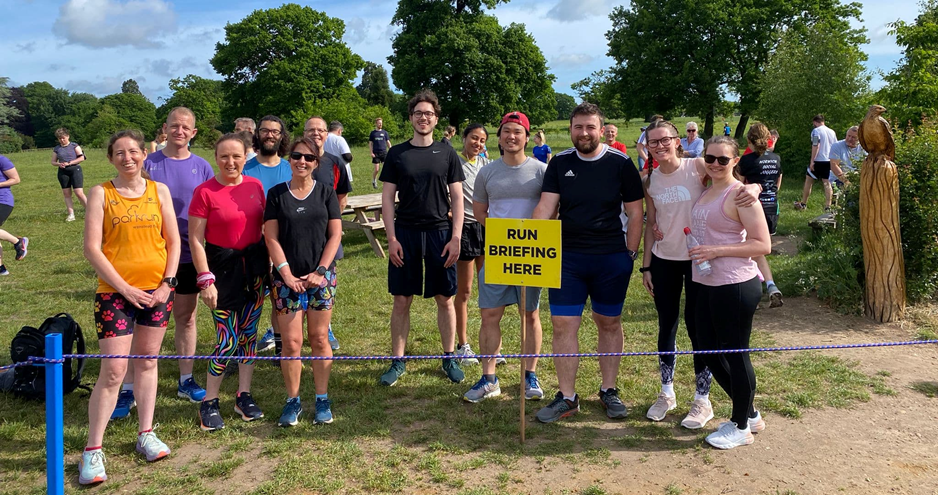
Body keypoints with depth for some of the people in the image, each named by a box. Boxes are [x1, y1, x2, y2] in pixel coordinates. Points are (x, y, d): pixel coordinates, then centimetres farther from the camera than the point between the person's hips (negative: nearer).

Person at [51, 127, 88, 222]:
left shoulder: (74, 146, 1)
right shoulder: (56, 149, 11)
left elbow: (82, 158, -6)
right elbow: (53, 161, 14)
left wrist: (69, 163, -13)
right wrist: (58, 164, -9)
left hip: (75, 169, -4)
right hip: (63, 172, 4)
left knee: (79, 193, -12)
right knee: (66, 194, 3)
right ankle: (71, 215, 6)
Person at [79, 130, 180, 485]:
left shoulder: (159, 191, 6)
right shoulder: (101, 193, -2)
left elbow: (174, 241, 7)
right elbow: (92, 248, -7)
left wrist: (167, 283, -4)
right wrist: (125, 288, -12)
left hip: (157, 289, 3)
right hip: (115, 292, -3)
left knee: (147, 361, 12)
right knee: (113, 370, -6)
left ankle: (146, 434, 24)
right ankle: (93, 449, 5)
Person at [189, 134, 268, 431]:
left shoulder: (255, 186, 4)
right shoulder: (205, 192, -10)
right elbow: (195, 239, -10)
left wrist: (268, 264, 8)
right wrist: (206, 280, -13)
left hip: (254, 264, 5)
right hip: (222, 266, -5)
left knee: (249, 333, 11)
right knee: (228, 339, -4)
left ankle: (244, 396, 25)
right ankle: (209, 403, 13)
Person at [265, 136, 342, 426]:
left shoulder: (325, 191, 5)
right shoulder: (277, 193, 4)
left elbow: (335, 235, 2)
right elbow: (271, 238, 0)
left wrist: (320, 271, -7)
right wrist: (287, 274, -9)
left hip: (321, 277, 0)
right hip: (287, 277, 0)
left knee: (319, 339, 5)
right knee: (291, 342, -1)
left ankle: (322, 399, 16)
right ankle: (293, 400, 14)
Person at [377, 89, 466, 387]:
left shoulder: (447, 154, 4)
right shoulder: (397, 154, 4)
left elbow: (457, 198, 3)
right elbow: (387, 197, 3)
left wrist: (456, 238, -5)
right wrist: (391, 238, -6)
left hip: (440, 233, 0)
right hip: (405, 233, 0)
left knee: (445, 299, 7)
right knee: (401, 300, 4)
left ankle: (449, 358, 21)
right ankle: (397, 361, 16)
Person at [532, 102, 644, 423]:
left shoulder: (620, 163, -2)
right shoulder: (559, 163, 3)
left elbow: (635, 213, 2)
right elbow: (546, 207, -3)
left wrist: (630, 254, -2)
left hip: (612, 259, -1)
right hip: (567, 257, 2)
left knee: (609, 324, 11)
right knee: (563, 326, -1)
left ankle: (608, 390, 26)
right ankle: (567, 397, 11)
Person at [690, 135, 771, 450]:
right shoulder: (705, 192, 13)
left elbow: (763, 246, -15)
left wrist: (718, 251, -21)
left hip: (735, 287, -9)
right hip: (706, 284, 9)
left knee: (735, 353, 2)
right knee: (709, 351, 15)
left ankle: (741, 427, 20)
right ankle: (750, 414, 33)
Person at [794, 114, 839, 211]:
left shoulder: (816, 131, -9)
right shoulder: (832, 132, 12)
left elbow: (815, 146, -17)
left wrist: (812, 161, -16)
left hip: (818, 161, -6)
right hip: (829, 161, 6)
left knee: (808, 181, 7)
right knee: (827, 183, 6)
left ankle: (803, 204, 14)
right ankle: (828, 206, 4)